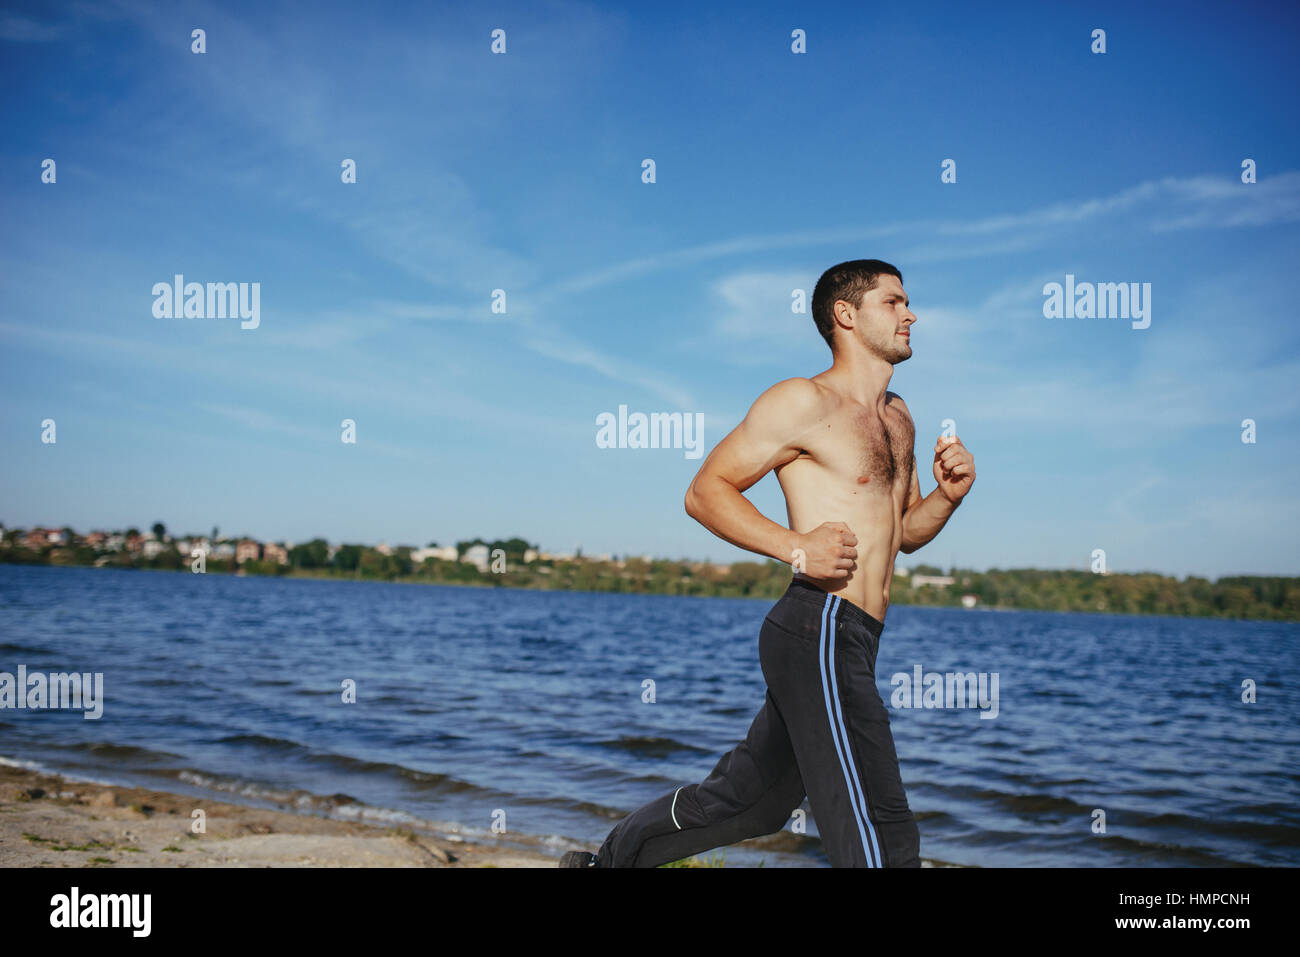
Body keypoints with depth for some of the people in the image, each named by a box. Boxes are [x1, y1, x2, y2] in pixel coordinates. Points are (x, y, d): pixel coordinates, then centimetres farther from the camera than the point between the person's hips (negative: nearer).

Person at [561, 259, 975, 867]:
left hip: (847, 645, 9)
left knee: (745, 800, 19)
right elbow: (706, 491, -7)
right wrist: (796, 548, -19)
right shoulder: (804, 402, -7)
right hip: (821, 630, -9)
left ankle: (605, 862, 34)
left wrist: (948, 496, 6)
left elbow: (905, 532, 28)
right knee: (880, 838, -11)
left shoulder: (897, 418, 20)